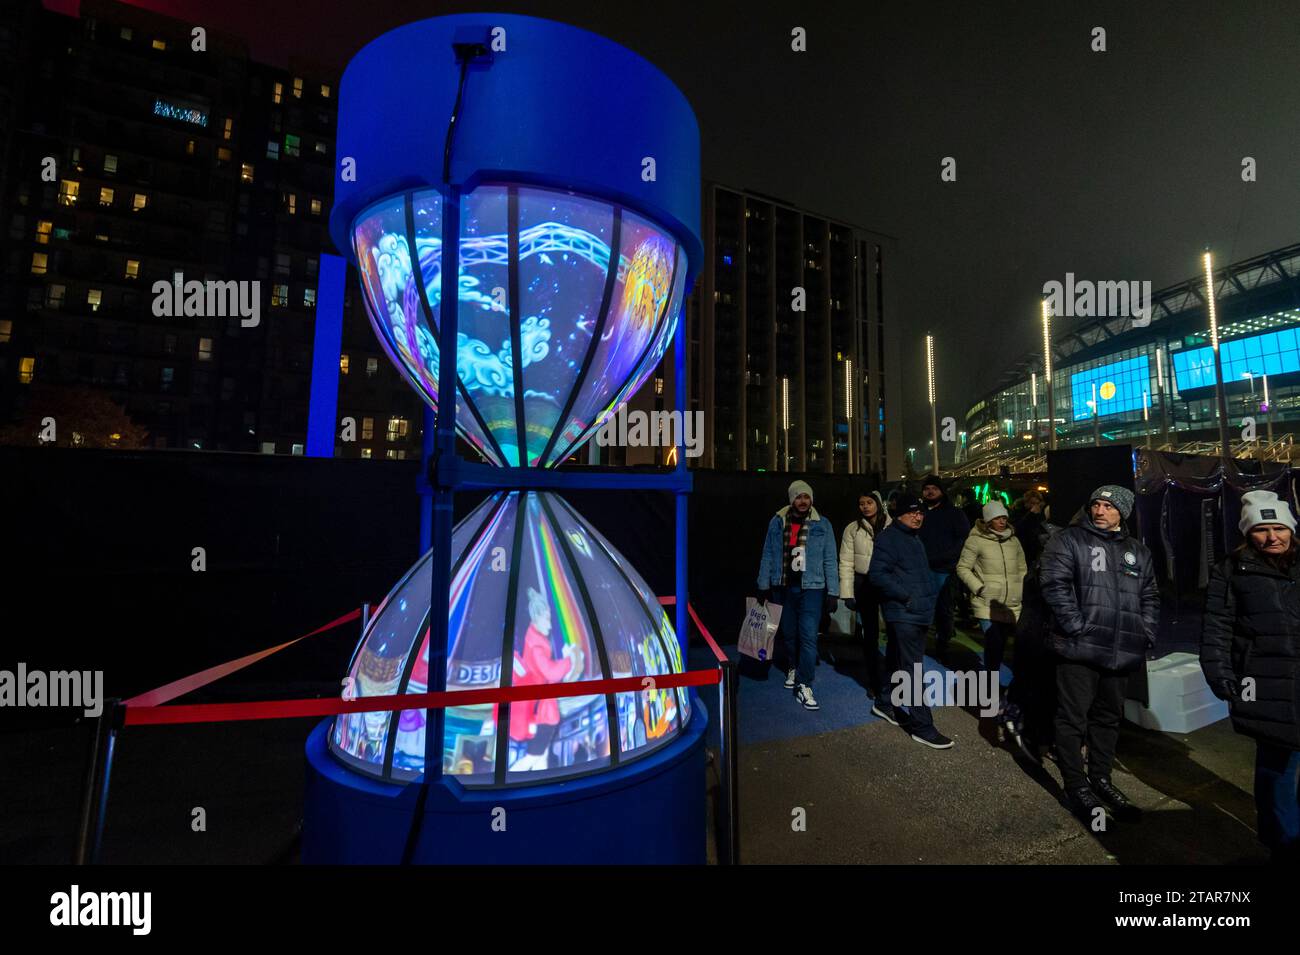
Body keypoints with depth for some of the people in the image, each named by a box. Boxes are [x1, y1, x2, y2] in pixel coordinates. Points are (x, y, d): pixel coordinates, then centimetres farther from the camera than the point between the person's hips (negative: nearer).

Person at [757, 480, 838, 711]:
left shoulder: (822, 525, -2)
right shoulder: (777, 522, 1)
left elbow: (830, 560, -1)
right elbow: (768, 555, 4)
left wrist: (833, 592, -3)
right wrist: (763, 585, 4)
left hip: (811, 589, -2)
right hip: (782, 588, 2)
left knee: (808, 636, -6)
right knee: (788, 633, 15)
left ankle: (804, 686, 4)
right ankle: (792, 668, 39)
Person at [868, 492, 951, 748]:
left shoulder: (915, 539, 17)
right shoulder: (889, 537, -12)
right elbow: (877, 574, -20)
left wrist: (928, 599, 14)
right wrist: (907, 597, -20)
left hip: (918, 613, 9)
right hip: (903, 614, -9)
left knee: (897, 661, 19)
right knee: (912, 669, -5)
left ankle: (884, 703, 33)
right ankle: (922, 726, 2)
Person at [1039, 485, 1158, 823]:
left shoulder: (1138, 551, 16)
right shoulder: (1069, 540, -4)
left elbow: (1150, 597, 19)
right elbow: (1054, 582, -13)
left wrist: (1146, 634, 7)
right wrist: (1076, 624, -17)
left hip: (1122, 652, 6)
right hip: (1079, 648, -6)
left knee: (1109, 718, 19)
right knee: (1073, 718, 1)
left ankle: (1101, 778, 35)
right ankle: (1076, 785, 15)